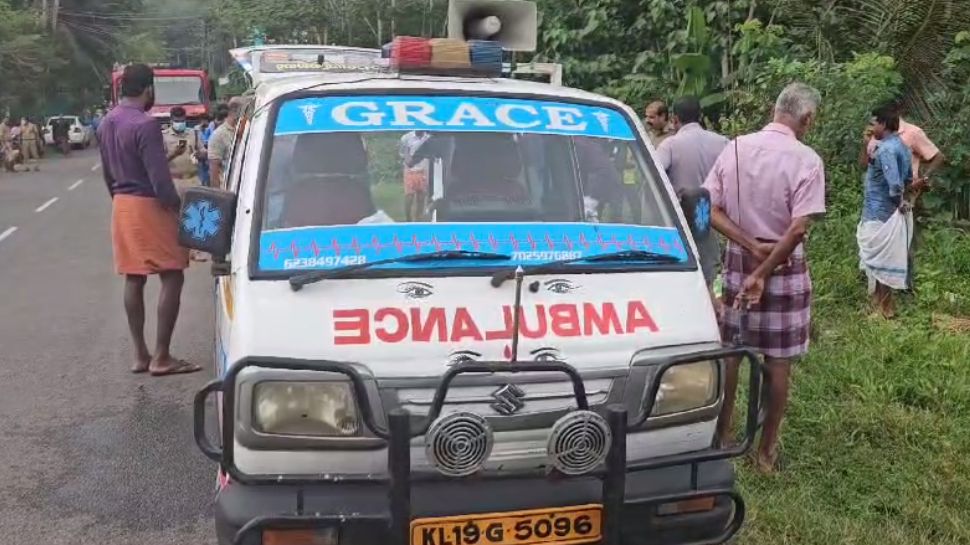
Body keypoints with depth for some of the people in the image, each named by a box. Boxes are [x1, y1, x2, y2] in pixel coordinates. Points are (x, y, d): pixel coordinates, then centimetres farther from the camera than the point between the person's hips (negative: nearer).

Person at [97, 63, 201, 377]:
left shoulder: (107, 123, 10)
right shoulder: (145, 125, -19)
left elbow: (107, 172, 17)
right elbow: (159, 178, -22)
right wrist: (178, 207, -10)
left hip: (122, 206, 9)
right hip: (148, 206, -9)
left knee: (133, 279, 11)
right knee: (172, 277, -3)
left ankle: (140, 354, 15)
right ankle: (161, 357, -4)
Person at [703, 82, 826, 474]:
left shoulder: (735, 148, -1)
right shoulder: (806, 160, -14)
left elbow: (710, 210, -4)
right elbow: (798, 228, -20)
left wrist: (750, 246, -10)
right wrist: (765, 271, -15)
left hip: (737, 260, 4)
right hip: (785, 266, -4)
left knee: (729, 351, 15)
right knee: (778, 361, 7)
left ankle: (721, 436, 27)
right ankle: (767, 451, 18)